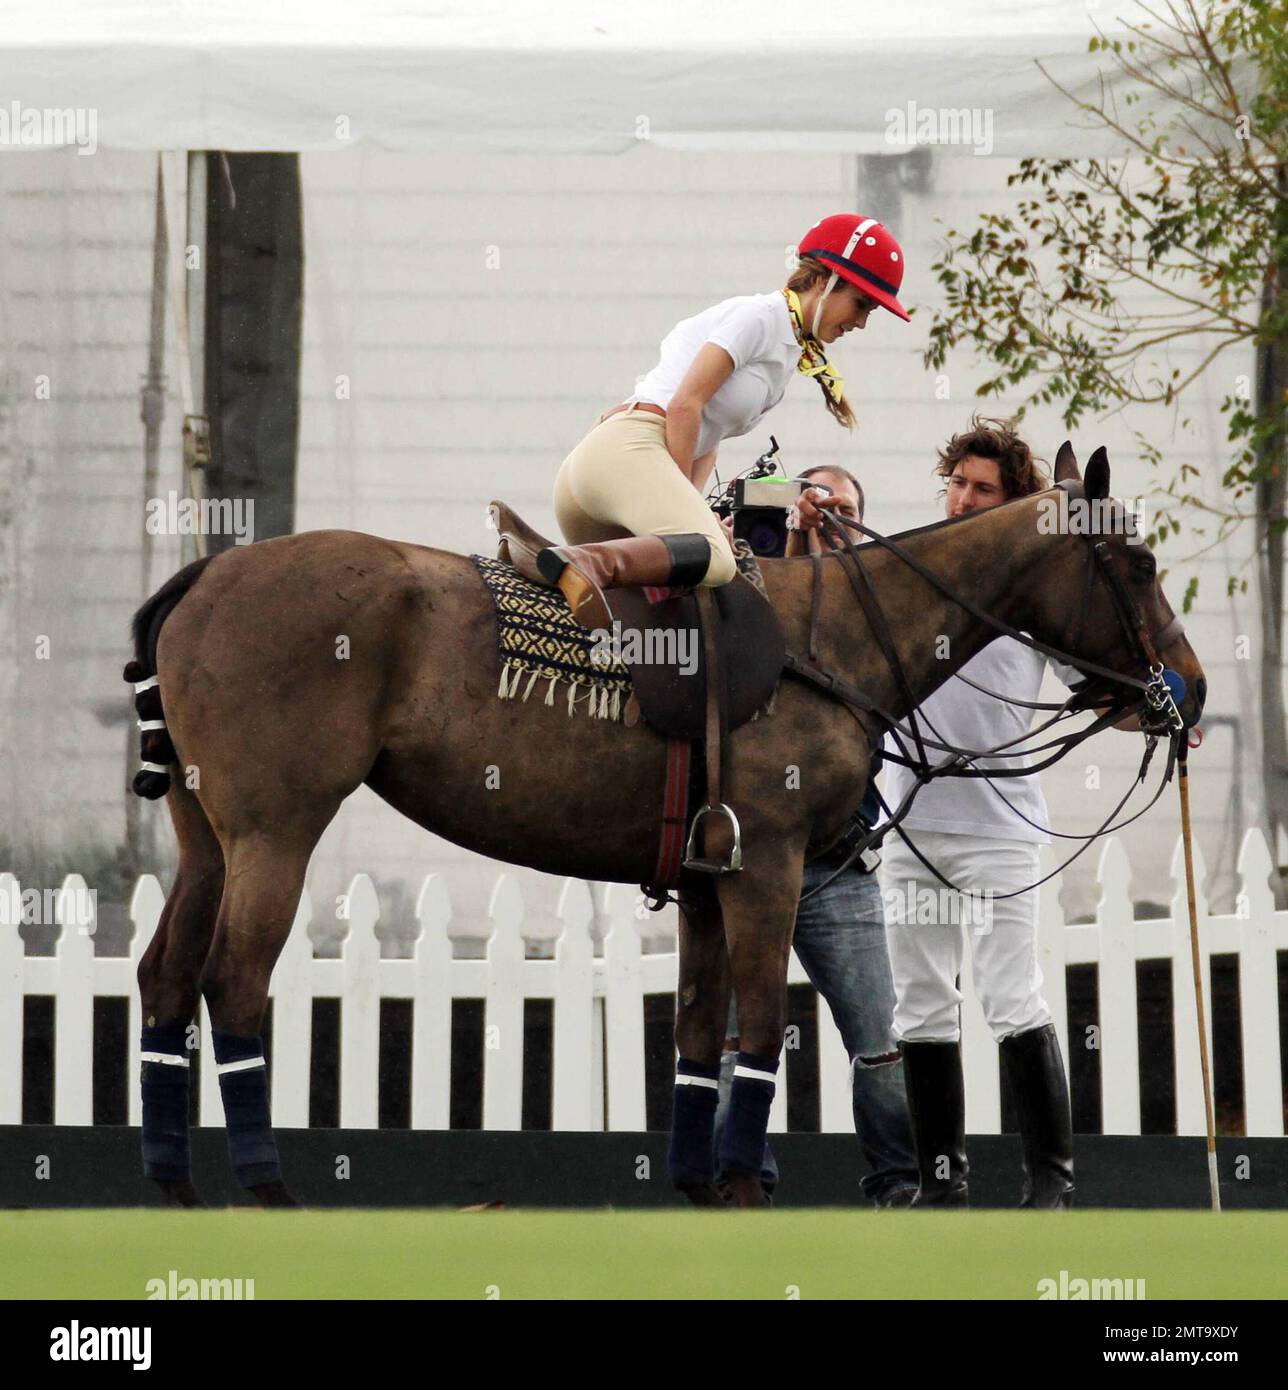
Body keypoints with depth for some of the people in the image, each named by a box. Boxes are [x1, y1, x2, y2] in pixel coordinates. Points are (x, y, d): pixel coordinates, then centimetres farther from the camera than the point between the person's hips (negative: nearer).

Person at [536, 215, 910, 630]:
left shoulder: (789, 346, 27)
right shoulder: (760, 316, -3)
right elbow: (685, 406, -11)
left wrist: (688, 502, 4)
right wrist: (681, 500, -9)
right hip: (629, 447, -10)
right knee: (713, 559, -33)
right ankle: (580, 565, -46)